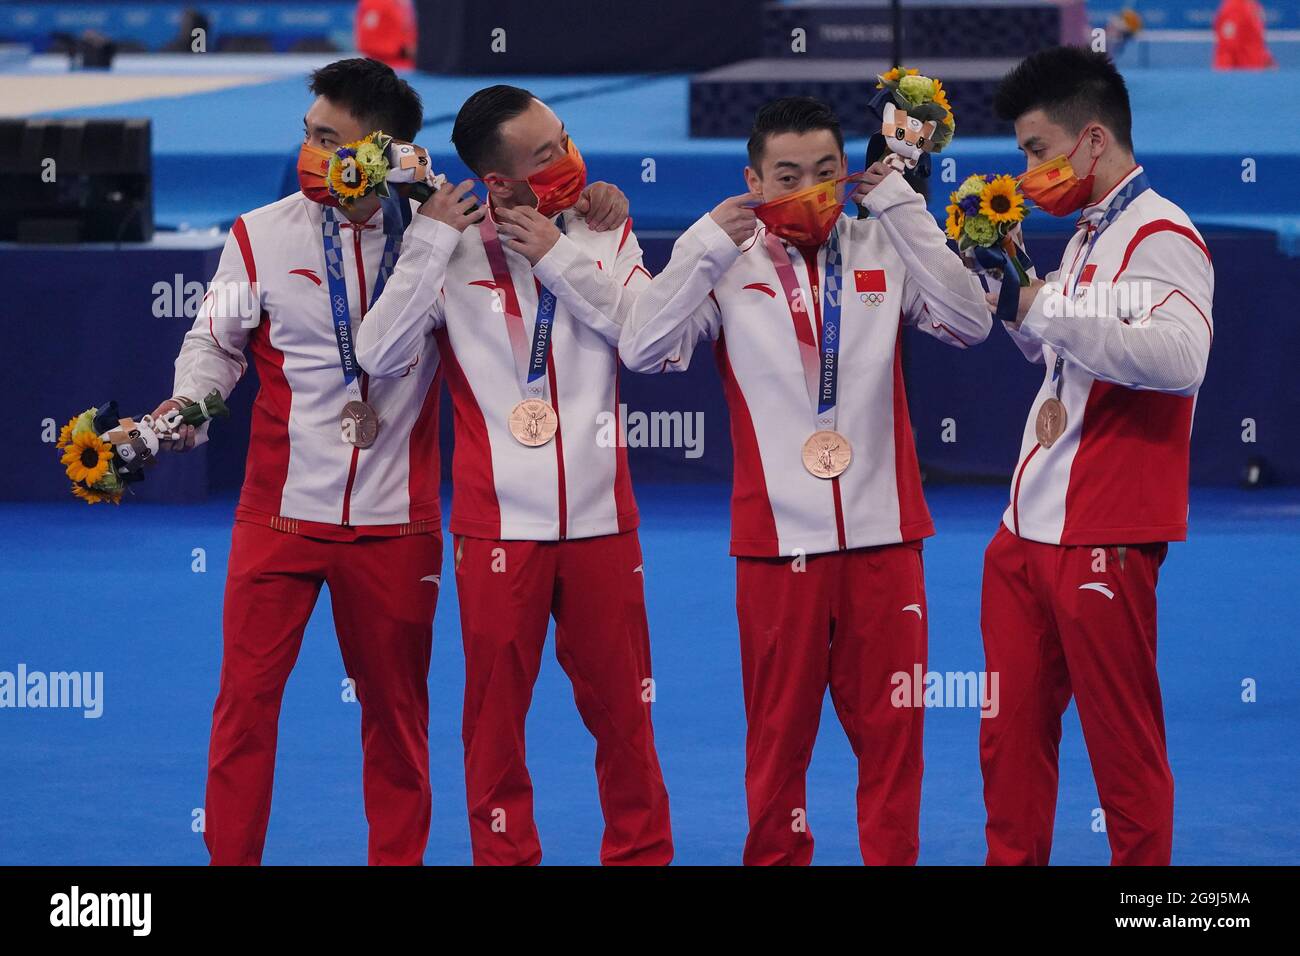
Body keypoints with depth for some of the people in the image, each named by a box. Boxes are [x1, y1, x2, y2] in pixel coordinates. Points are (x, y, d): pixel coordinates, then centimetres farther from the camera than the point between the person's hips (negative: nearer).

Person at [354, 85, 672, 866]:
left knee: (619, 701, 8)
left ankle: (642, 851, 20)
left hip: (599, 516, 1)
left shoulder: (604, 235, 6)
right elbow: (380, 357, -11)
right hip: (498, 525, -1)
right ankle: (504, 855, 16)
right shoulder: (452, 249, -1)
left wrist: (559, 259, -11)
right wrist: (433, 244, -15)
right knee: (497, 707, 4)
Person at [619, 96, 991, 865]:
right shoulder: (730, 265, 1)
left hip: (882, 534, 1)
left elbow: (969, 323, -9)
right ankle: (776, 858, 18)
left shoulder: (885, 250, 4)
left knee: (891, 727, 5)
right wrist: (706, 246, -13)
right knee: (779, 726, 7)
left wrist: (903, 208, -11)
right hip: (778, 539, -1)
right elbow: (644, 350, -8)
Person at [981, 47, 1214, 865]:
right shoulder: (1088, 236, 16)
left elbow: (1178, 358, -29)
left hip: (1102, 540, -9)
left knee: (1124, 748, -2)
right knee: (1010, 736, 12)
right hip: (1028, 527, 9)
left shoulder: (1160, 236, -13)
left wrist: (1047, 309, -23)